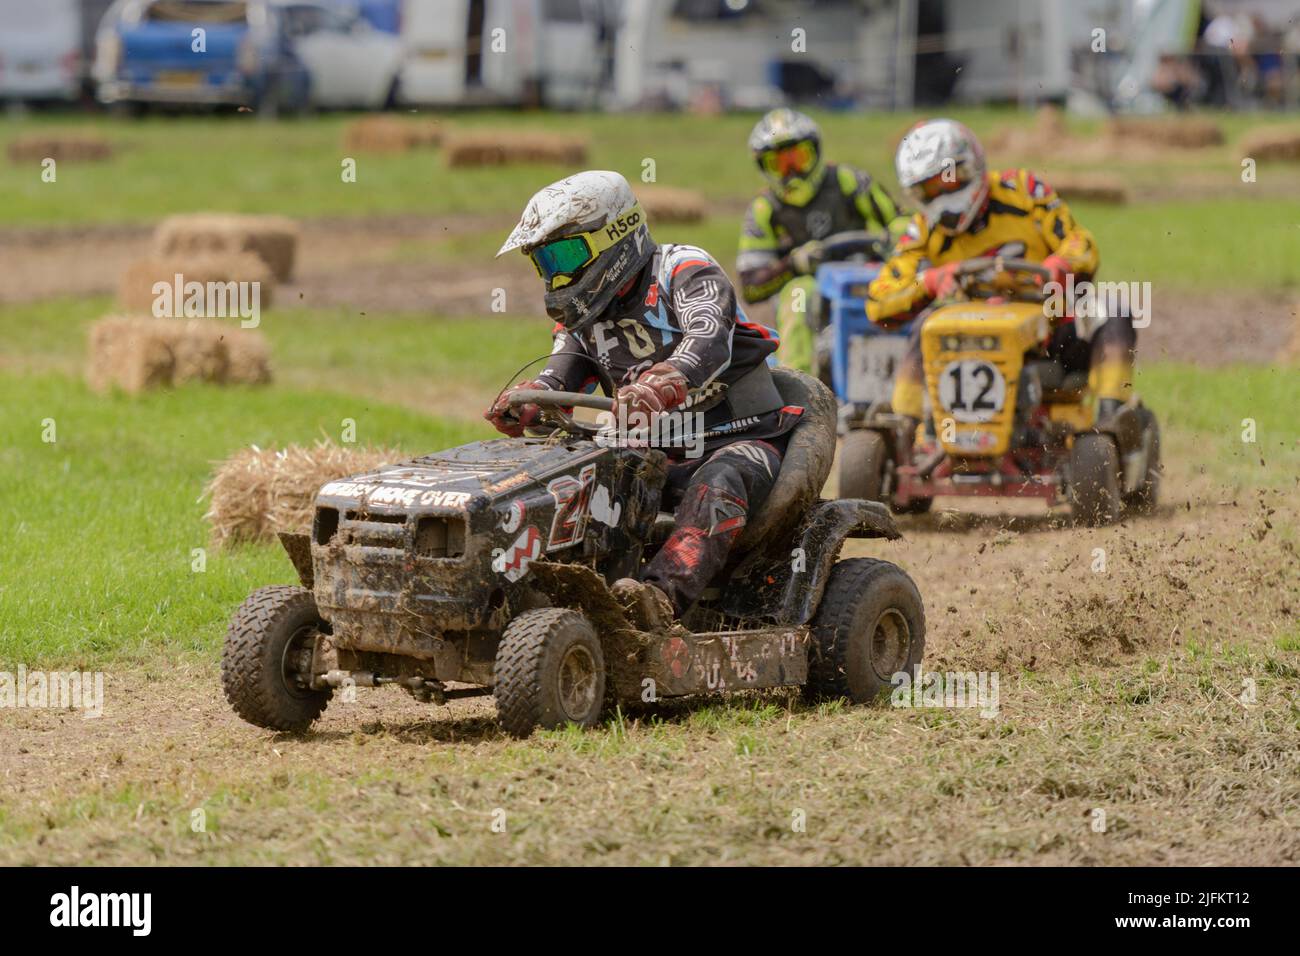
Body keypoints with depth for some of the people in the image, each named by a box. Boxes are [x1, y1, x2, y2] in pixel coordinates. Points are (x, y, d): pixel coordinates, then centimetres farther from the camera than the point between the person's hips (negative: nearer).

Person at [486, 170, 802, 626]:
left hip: (742, 440, -7)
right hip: (663, 456, 7)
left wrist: (657, 388, -51)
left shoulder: (684, 270, -11)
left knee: (716, 486, -39)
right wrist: (519, 405, -27)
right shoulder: (582, 315, 12)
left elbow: (709, 344, -30)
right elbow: (556, 383, -2)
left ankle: (663, 595, -58)